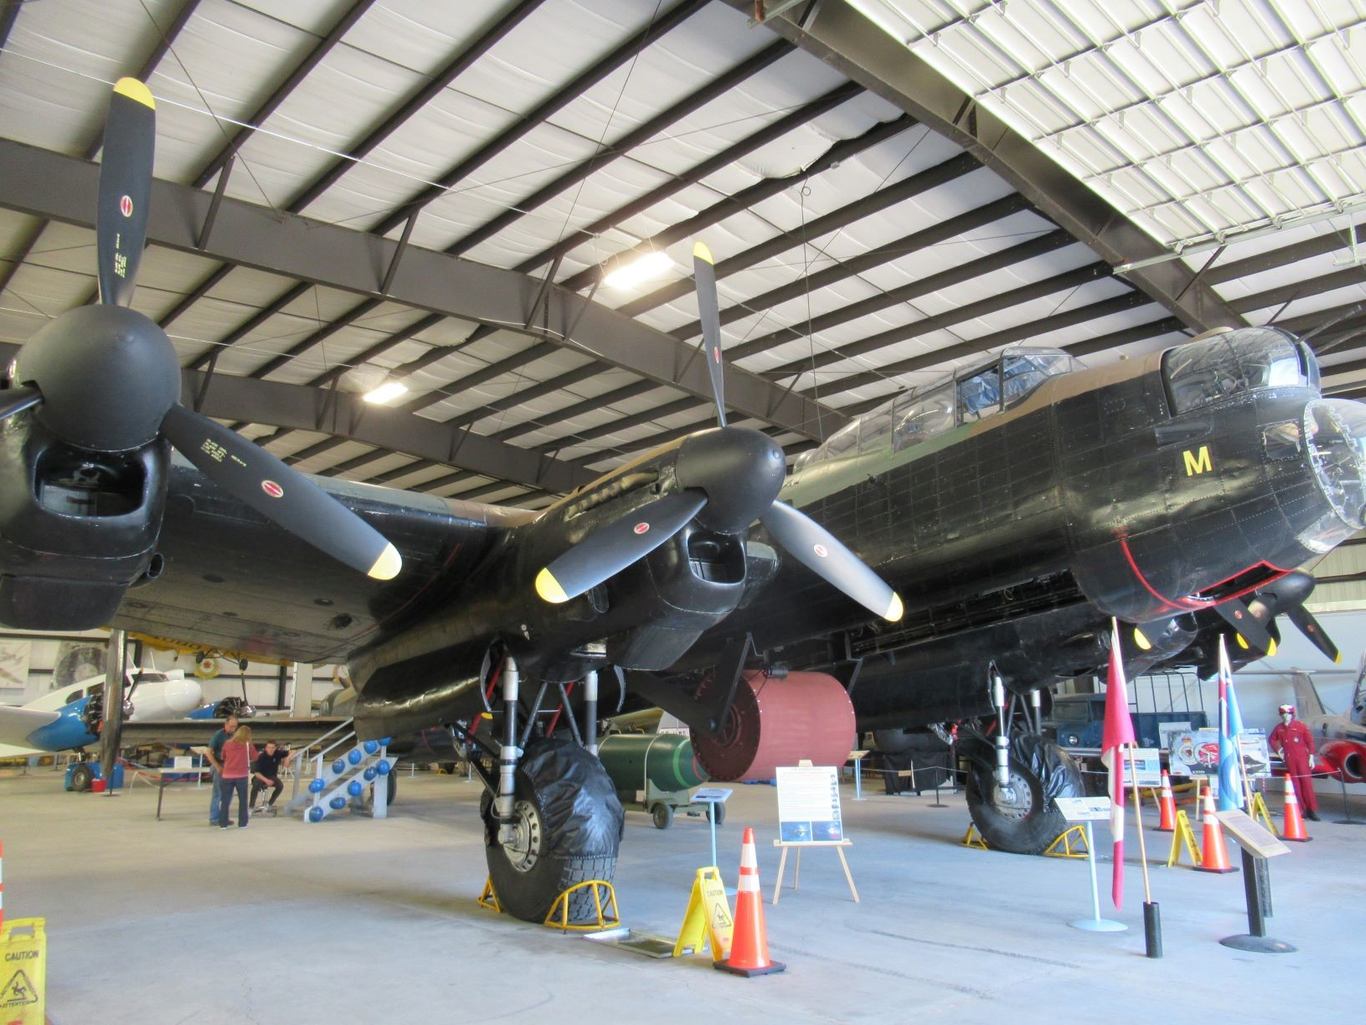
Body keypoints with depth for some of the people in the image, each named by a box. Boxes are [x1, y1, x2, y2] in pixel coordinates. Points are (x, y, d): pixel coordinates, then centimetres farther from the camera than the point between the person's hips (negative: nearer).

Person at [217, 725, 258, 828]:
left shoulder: (227, 743, 6)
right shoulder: (248, 744, 0)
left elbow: (223, 757, 15)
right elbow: (254, 757, 7)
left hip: (227, 775, 2)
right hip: (241, 775, -2)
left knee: (225, 800, 8)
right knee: (243, 800, 8)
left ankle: (223, 824, 9)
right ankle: (242, 823, 9)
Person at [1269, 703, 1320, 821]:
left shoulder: (1300, 726, -3)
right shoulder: (1279, 729, 7)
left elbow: (1310, 741, -2)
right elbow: (1271, 740, 22)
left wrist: (1311, 757, -6)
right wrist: (1278, 751, 12)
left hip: (1302, 758, -3)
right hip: (1289, 759, 3)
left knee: (1306, 782, -6)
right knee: (1295, 784, 4)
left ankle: (1312, 810, -2)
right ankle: (1302, 809, 10)